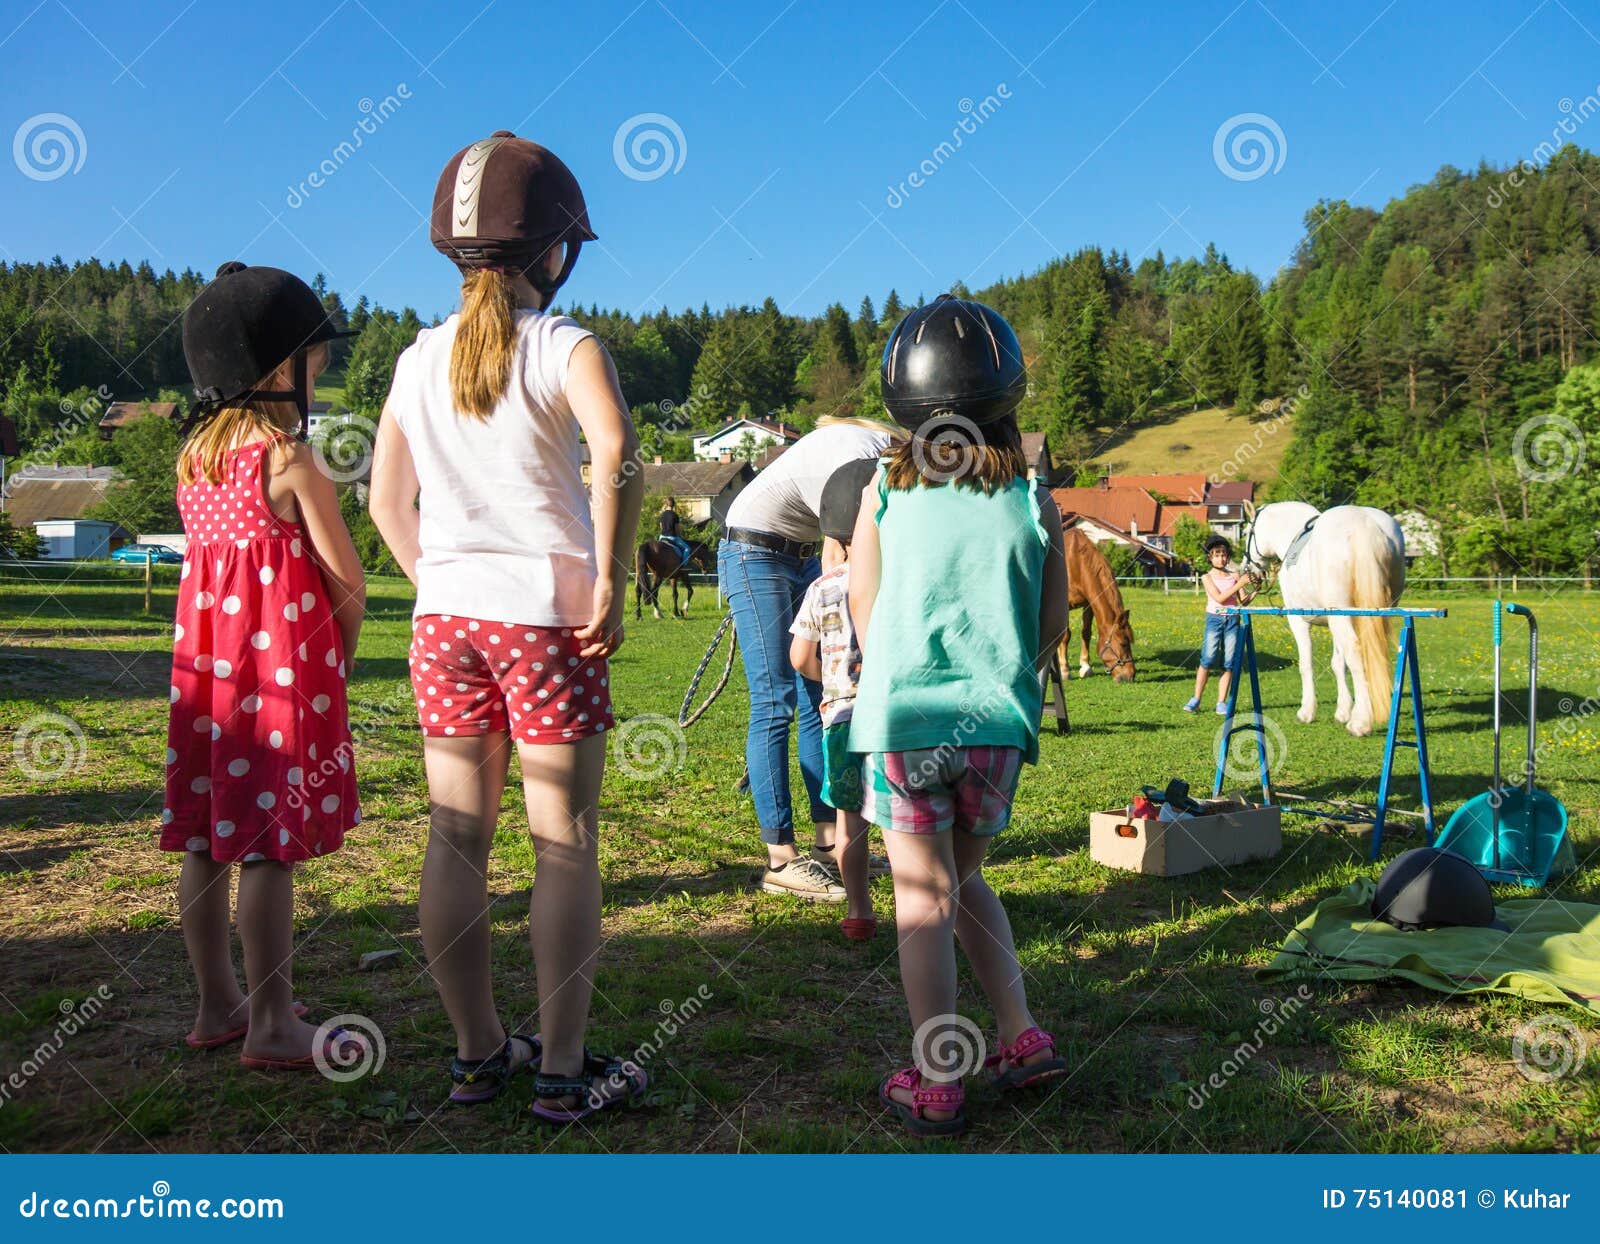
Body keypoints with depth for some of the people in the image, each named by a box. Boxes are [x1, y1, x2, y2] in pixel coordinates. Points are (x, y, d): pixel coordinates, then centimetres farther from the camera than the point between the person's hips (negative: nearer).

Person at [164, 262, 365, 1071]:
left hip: (204, 648, 8)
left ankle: (219, 1005, 24)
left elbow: (217, 559, 12)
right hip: (281, 658, -7)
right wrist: (344, 644, 9)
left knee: (207, 837, 12)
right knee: (271, 840, -3)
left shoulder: (192, 454, 9)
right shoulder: (289, 460, -12)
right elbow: (346, 578, -10)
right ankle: (273, 1026, 4)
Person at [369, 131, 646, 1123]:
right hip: (546, 614, -5)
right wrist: (610, 582, -17)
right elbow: (618, 453, -24)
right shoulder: (563, 345, -6)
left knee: (456, 840, 11)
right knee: (566, 844, 4)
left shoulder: (419, 359, 10)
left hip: (445, 618, 5)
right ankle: (564, 1070, 11)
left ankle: (479, 1053, 23)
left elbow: (387, 502, 12)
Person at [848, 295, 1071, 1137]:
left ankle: (934, 1088, 11)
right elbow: (1053, 625, 6)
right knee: (964, 877, 22)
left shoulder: (882, 492, -1)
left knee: (924, 897, 6)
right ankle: (1022, 1036, 19)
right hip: (998, 721, 2)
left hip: (902, 717, -1)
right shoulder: (1033, 501, 0)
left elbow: (861, 608, 8)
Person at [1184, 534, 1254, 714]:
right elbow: (1219, 598, -11)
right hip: (1214, 619, -3)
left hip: (1232, 620, 3)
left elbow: (1243, 602, 10)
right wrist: (1239, 584, -16)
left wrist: (1253, 591, -8)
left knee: (1228, 663, 0)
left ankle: (1221, 703, 5)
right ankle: (1196, 699, -1)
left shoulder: (1235, 575, 10)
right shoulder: (1207, 577, 3)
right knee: (1207, 660, -10)